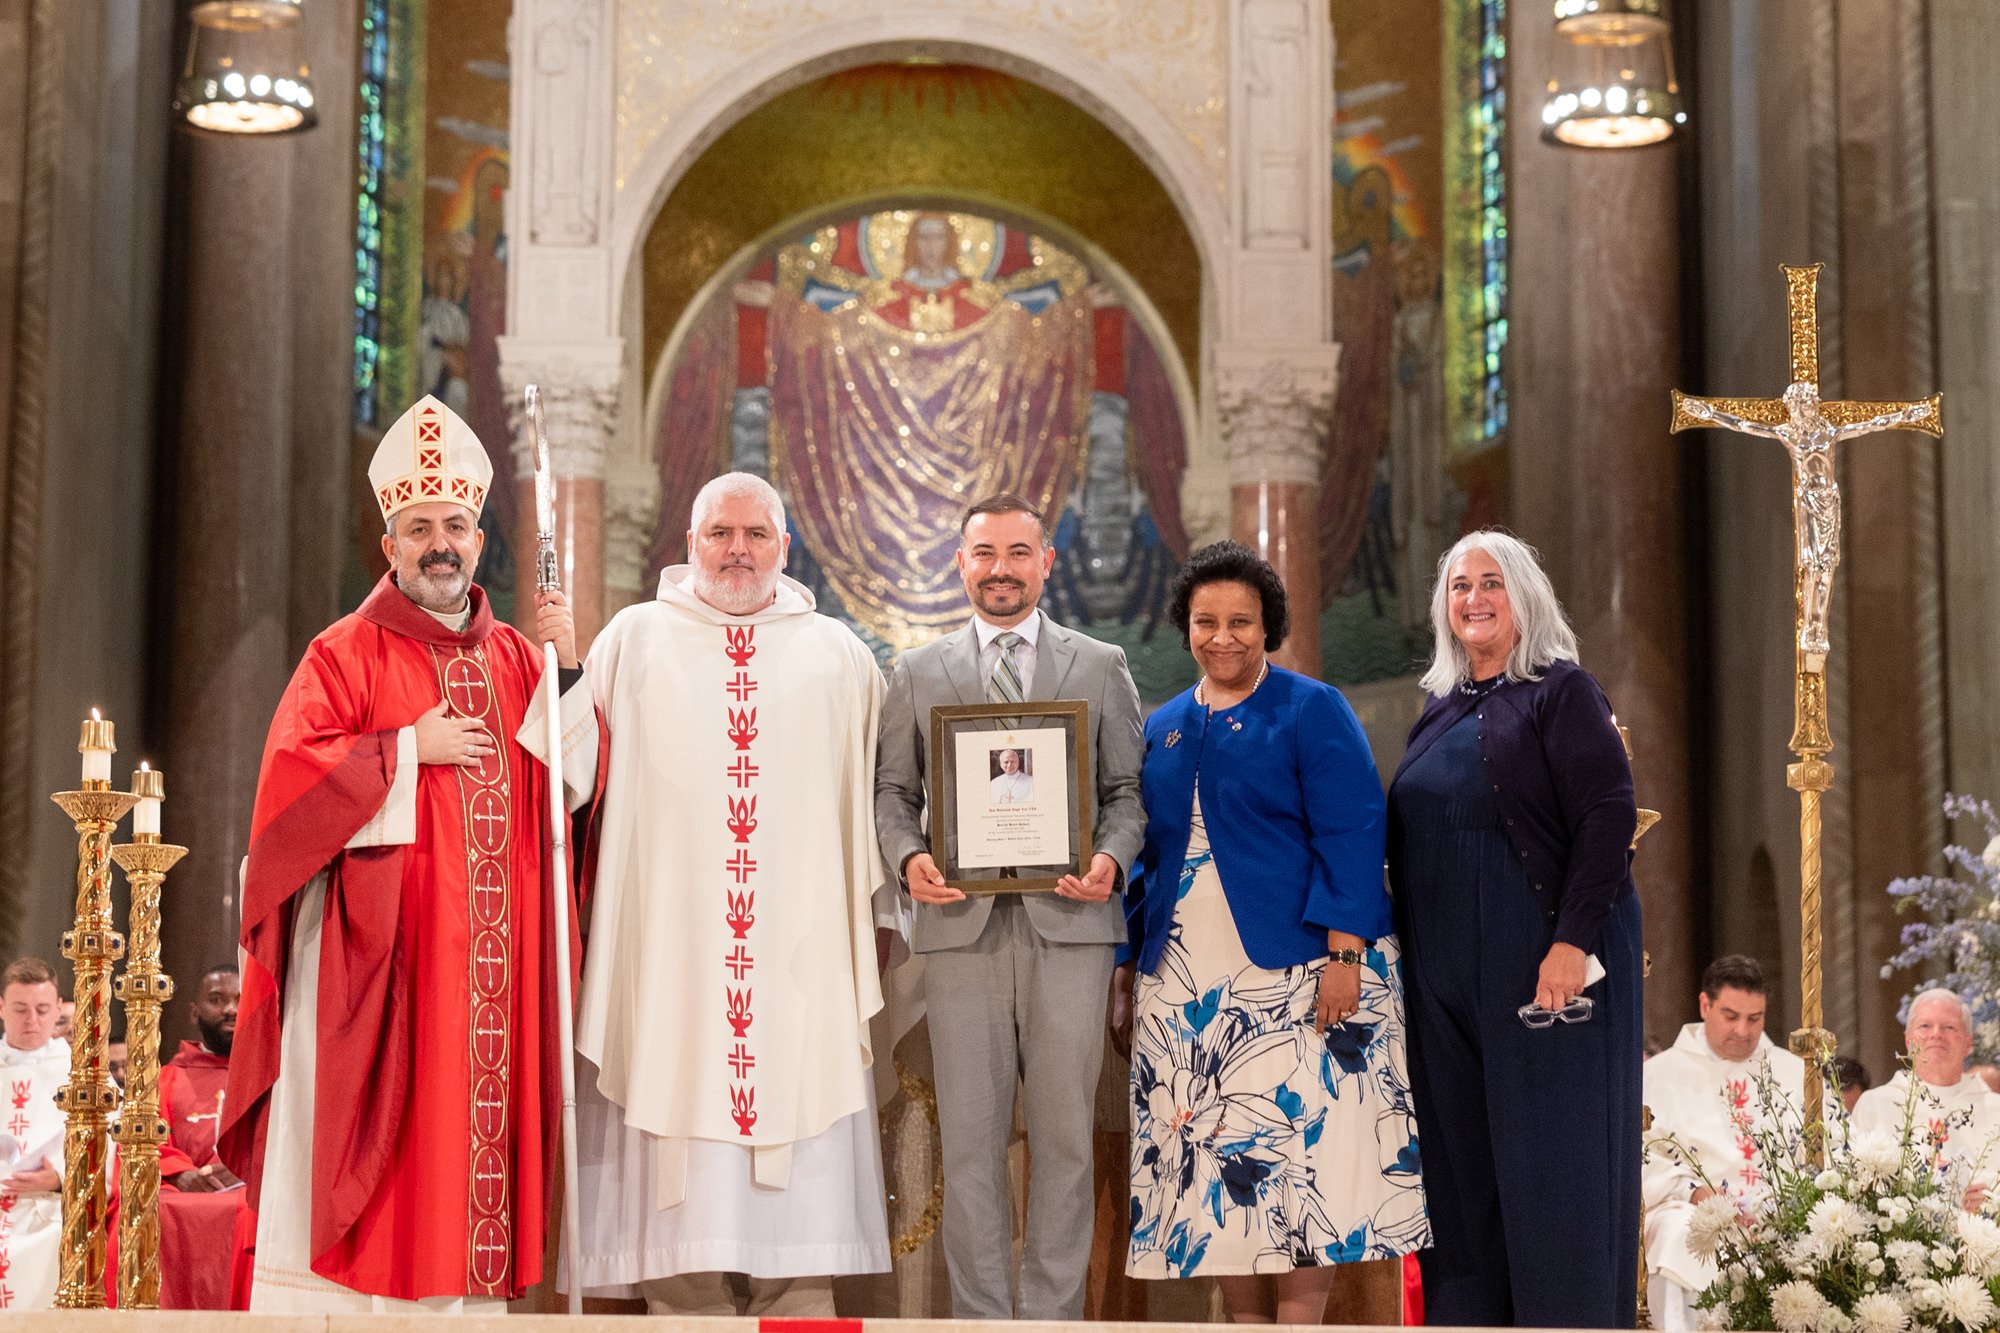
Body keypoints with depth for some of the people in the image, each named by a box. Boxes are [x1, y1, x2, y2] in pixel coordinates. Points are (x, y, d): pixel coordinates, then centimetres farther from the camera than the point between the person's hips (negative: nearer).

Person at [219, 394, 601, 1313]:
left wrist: (566, 670, -5)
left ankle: (468, 1297, 7)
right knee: (368, 1127, -6)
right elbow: (291, 773, -9)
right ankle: (346, 1290, -1)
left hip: (493, 952, 4)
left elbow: (573, 781, 6)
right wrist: (410, 748, -10)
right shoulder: (347, 654, 1)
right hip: (378, 949, -4)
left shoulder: (515, 658, 14)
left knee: (478, 1119, 3)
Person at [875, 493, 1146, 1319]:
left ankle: (1053, 1313, 10)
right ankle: (982, 1317, 10)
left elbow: (1129, 790, 10)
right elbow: (891, 793, 12)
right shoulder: (917, 674, 14)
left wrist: (1112, 858, -9)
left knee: (1063, 1135, 2)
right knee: (969, 1138, 2)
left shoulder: (1101, 668, 12)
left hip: (1068, 922, 0)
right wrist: (909, 858, -7)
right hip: (962, 927, 0)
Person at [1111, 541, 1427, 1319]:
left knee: (1299, 1155, -8)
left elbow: (1351, 836, -8)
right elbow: (1143, 856, 19)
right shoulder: (1161, 731, 15)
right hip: (1186, 984, 5)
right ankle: (1246, 1321, 9)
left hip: (1295, 975, -5)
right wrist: (1124, 971, 13)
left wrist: (1345, 953, -17)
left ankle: (1300, 1319, -4)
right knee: (1218, 1165, 3)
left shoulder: (1311, 711, 0)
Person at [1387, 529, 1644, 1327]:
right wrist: (1408, 947, 12)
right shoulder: (1440, 710, 16)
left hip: (1541, 967, -6)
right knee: (1461, 1163, 6)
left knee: (1550, 1163, -4)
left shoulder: (1560, 691, -4)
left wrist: (1573, 941, -20)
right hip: (1446, 975, 6)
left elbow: (1610, 815, -13)